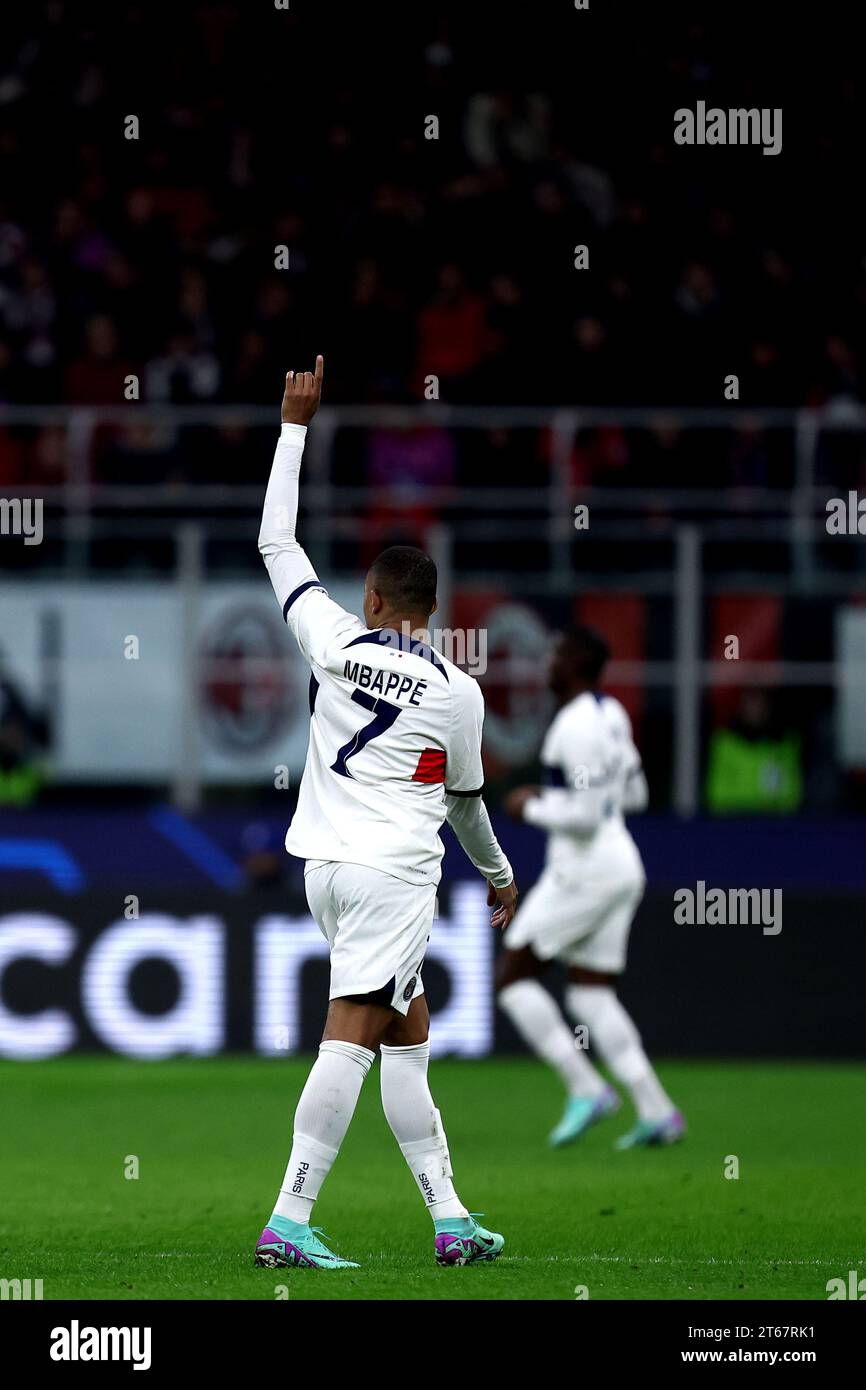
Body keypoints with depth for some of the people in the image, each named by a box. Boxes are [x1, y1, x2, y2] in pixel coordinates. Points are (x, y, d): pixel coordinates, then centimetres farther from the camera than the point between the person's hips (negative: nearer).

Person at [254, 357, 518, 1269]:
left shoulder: (336, 644, 3)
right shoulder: (457, 691, -1)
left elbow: (276, 542, 12)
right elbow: (466, 798, 12)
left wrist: (296, 423, 16)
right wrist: (499, 875, 31)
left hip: (326, 863, 5)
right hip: (394, 870, -5)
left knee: (407, 1031, 12)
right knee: (351, 1036, -11)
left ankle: (448, 1218, 12)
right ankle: (288, 1223, -19)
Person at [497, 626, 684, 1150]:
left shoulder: (577, 728, -19)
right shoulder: (612, 714, 12)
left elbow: (586, 816, -24)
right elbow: (634, 794, 22)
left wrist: (532, 808, -7)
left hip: (584, 867, -10)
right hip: (622, 867, 10)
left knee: (514, 978, 0)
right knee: (592, 998, 12)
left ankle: (586, 1088, -5)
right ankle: (657, 1111, 2)